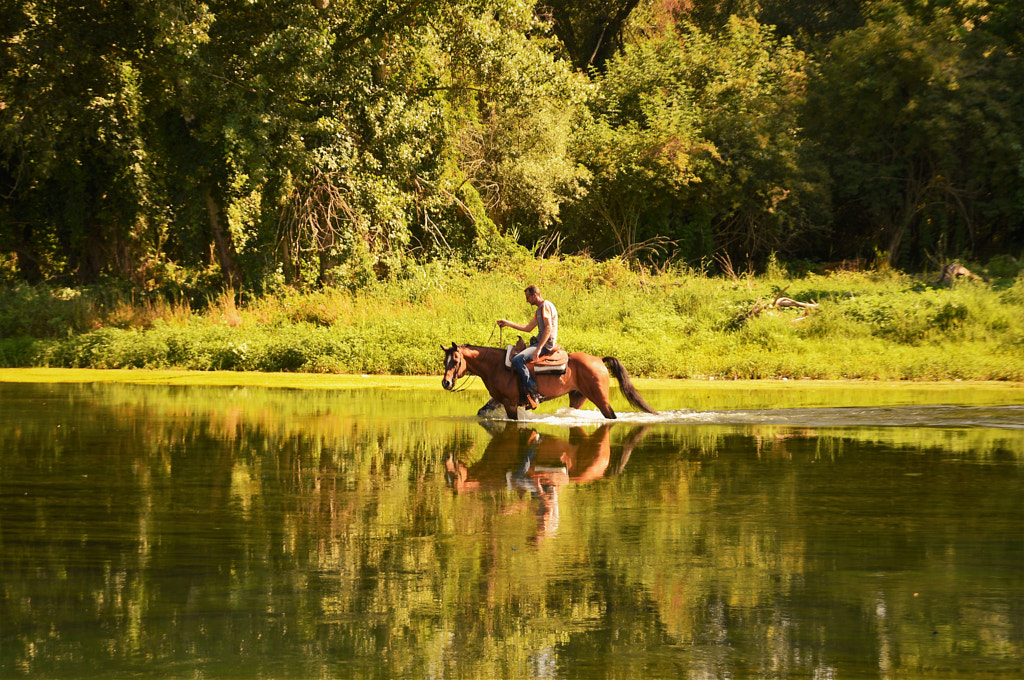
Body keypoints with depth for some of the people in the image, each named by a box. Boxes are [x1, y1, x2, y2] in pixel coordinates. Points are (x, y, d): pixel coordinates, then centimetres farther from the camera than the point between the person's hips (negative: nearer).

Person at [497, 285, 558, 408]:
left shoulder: (545, 306, -12)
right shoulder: (540, 310, 21)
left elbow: (548, 328, -23)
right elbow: (528, 328, 27)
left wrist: (538, 349, -29)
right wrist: (507, 323, 25)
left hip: (546, 344, -11)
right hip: (540, 342, 11)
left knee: (517, 360, -25)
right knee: (514, 356, 16)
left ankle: (534, 393, -25)